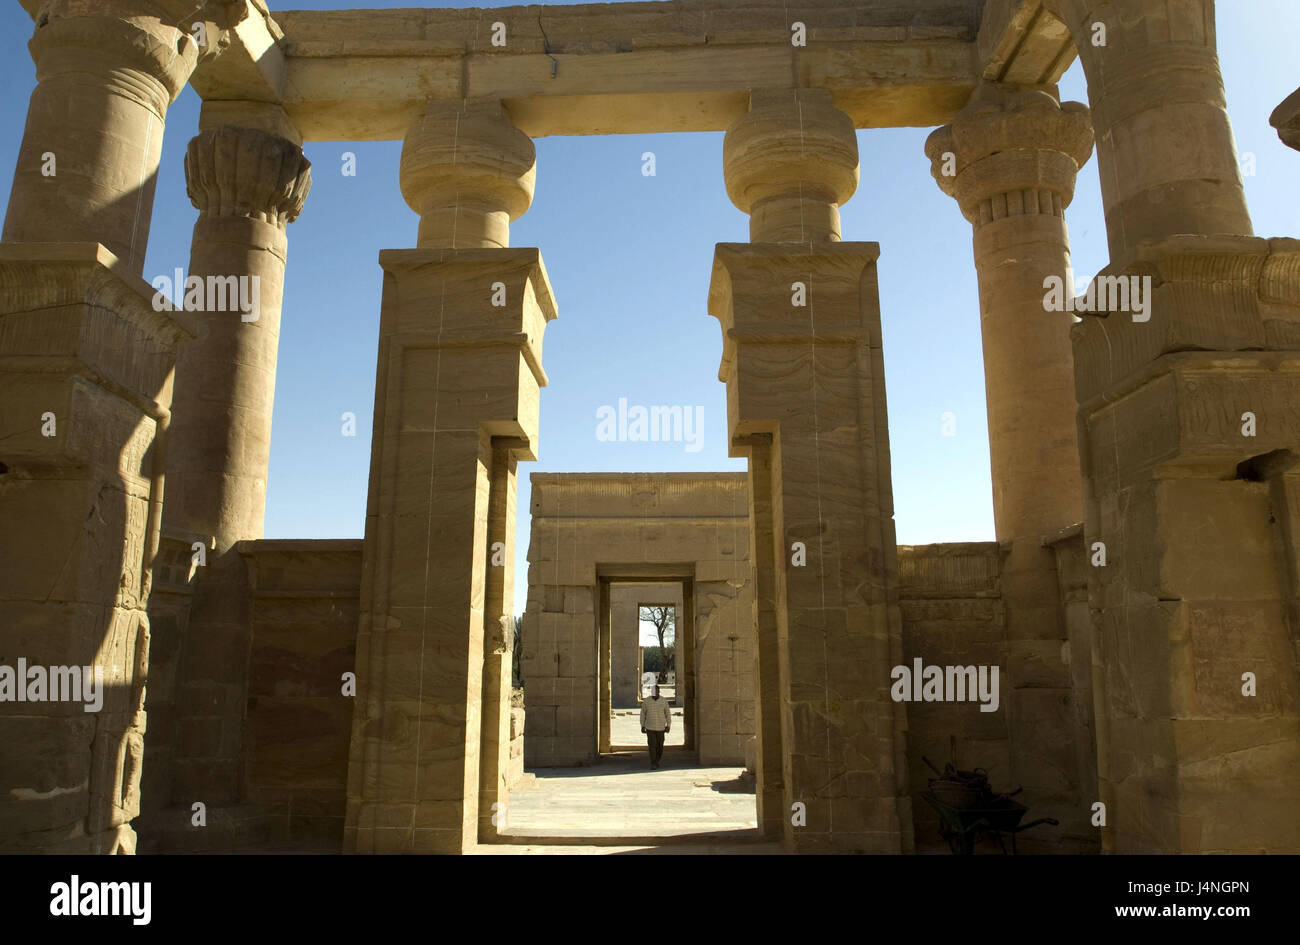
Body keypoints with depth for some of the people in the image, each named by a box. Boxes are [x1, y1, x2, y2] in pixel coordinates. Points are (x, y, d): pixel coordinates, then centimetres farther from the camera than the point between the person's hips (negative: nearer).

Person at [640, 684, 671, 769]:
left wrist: (668, 726, -1)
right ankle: (653, 764, -5)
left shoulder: (664, 701, -6)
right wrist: (642, 726, 0)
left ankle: (657, 760, 31)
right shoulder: (646, 701, -7)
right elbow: (643, 713, 2)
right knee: (652, 745, -10)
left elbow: (668, 714, 3)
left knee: (660, 746, 8)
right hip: (650, 727, -1)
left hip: (660, 727, 1)